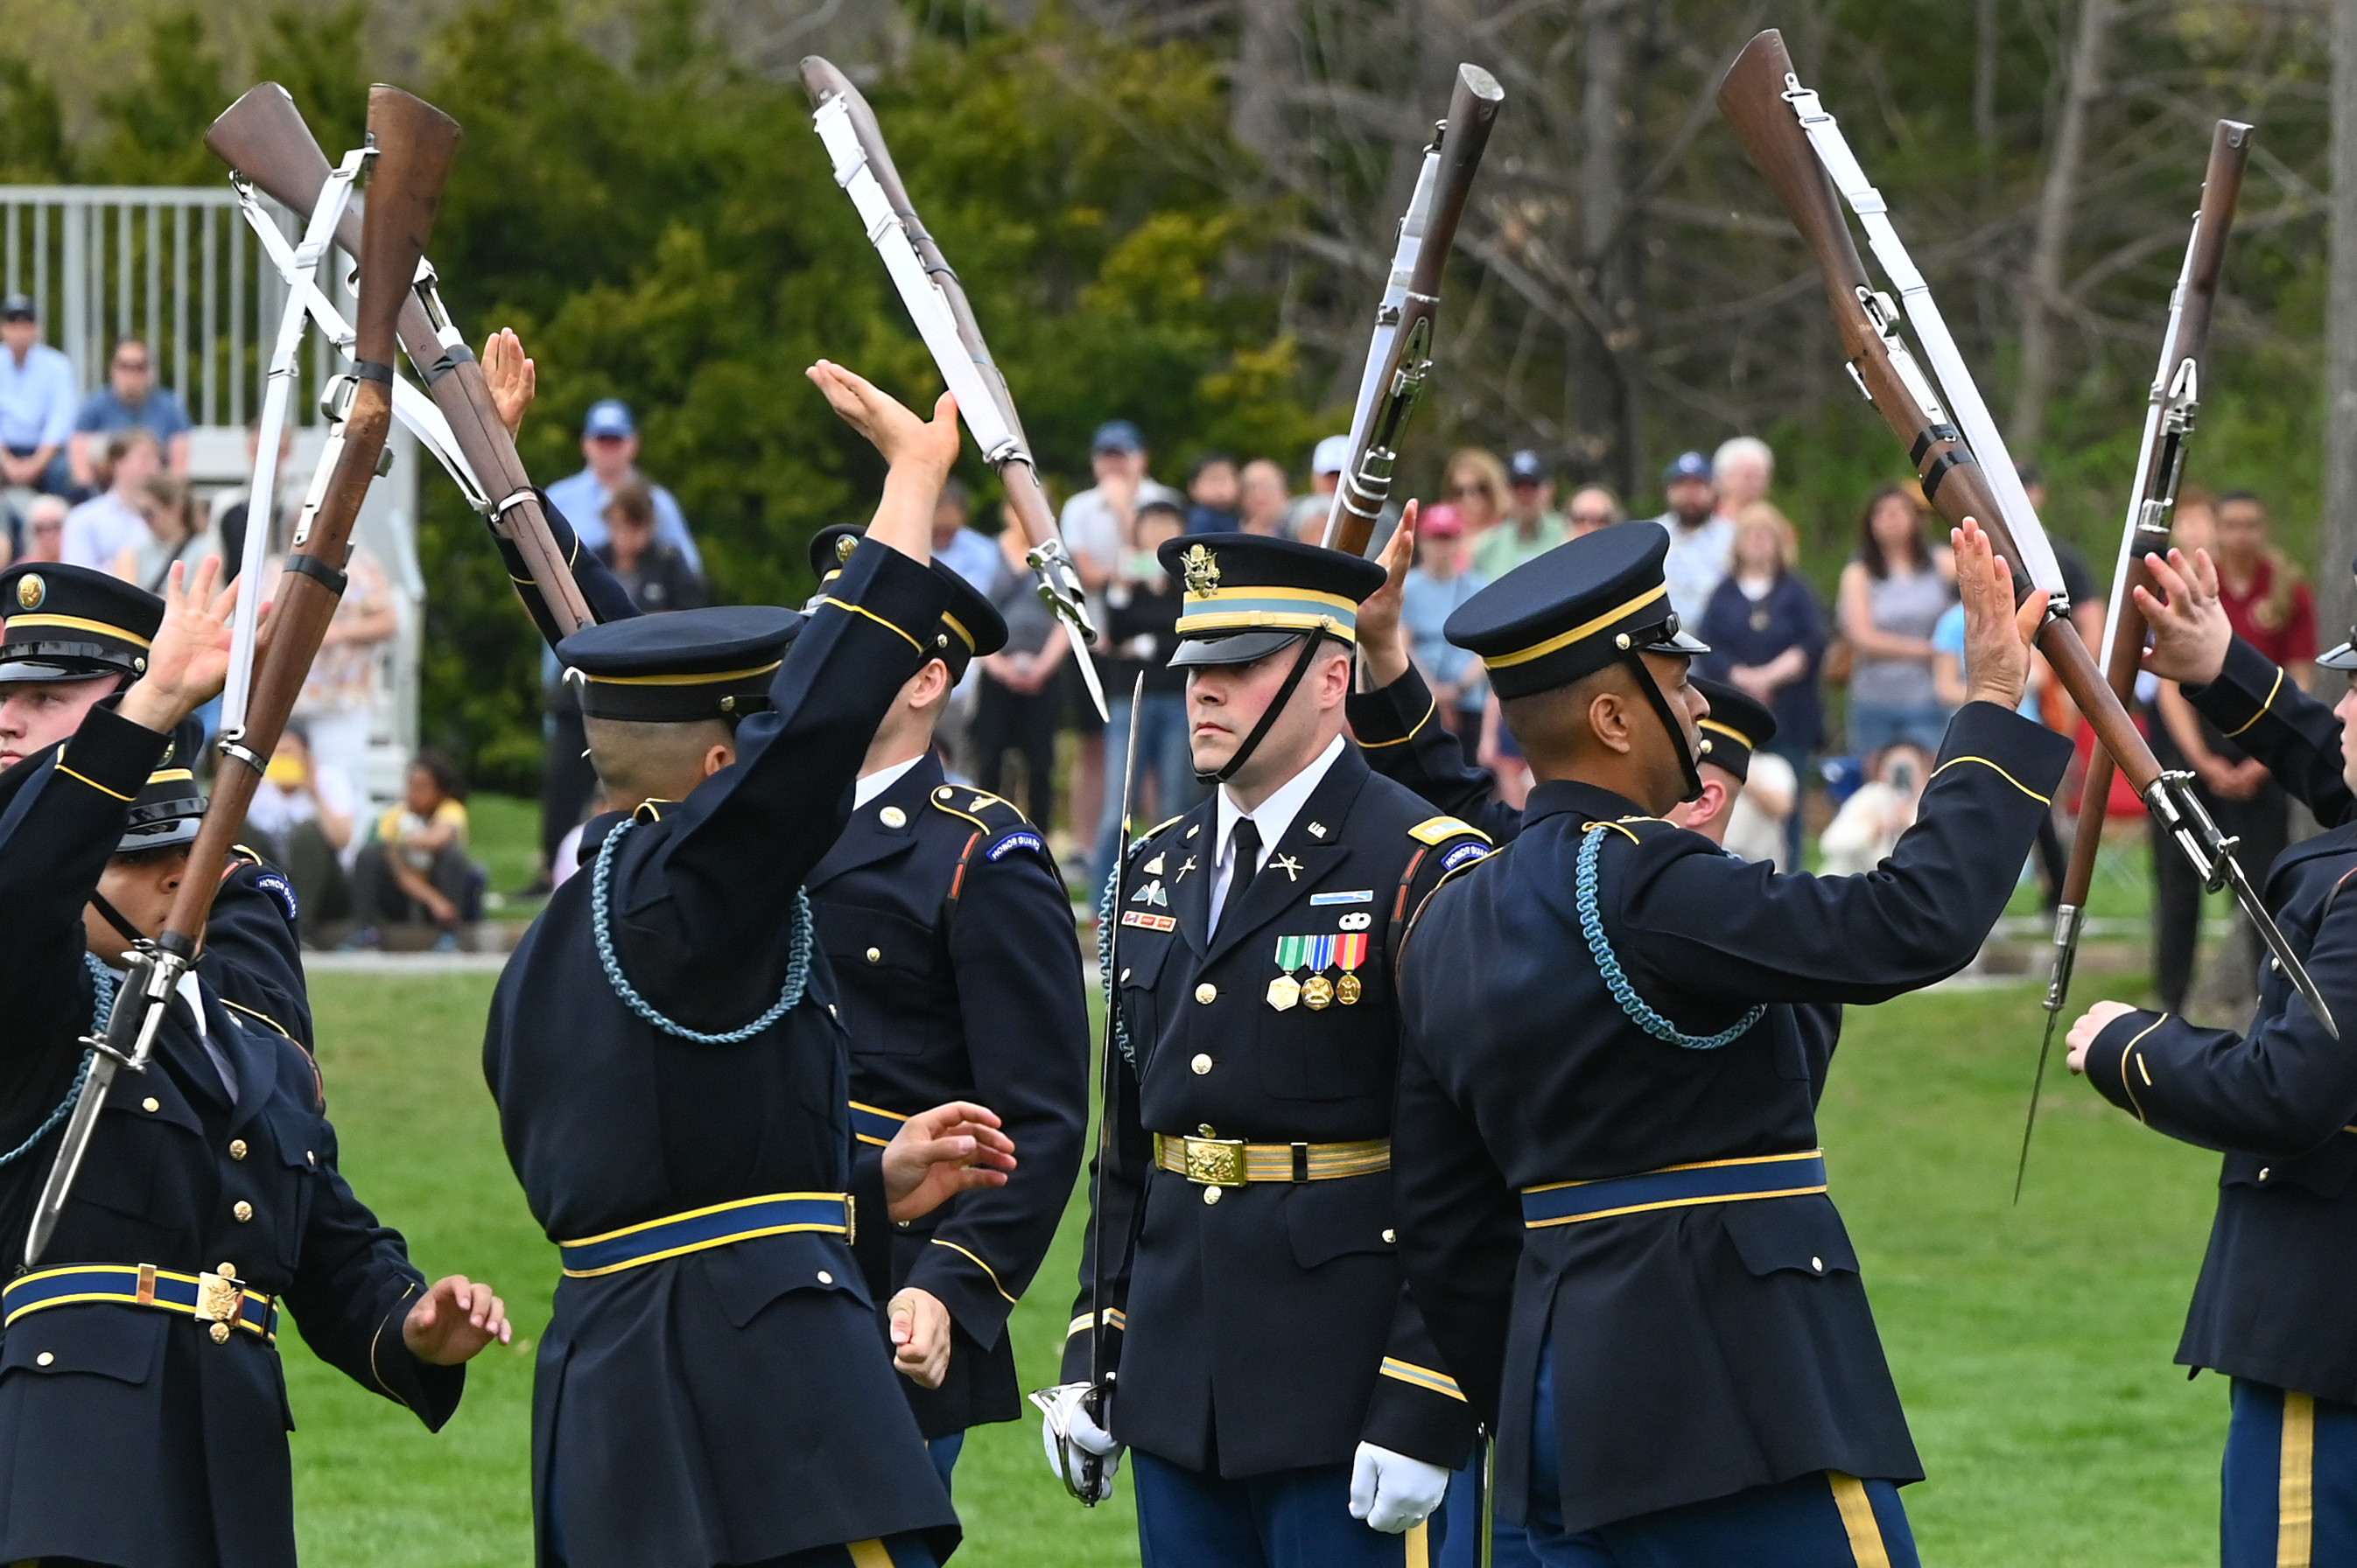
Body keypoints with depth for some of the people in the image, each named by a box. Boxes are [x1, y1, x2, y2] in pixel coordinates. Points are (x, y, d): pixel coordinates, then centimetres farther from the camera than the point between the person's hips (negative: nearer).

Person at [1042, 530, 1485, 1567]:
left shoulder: (1425, 874, -10)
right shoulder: (1156, 872, 14)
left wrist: (1422, 1414, -17)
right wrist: (1091, 1357, 15)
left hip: (1342, 1388, -7)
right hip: (1177, 1388, 7)